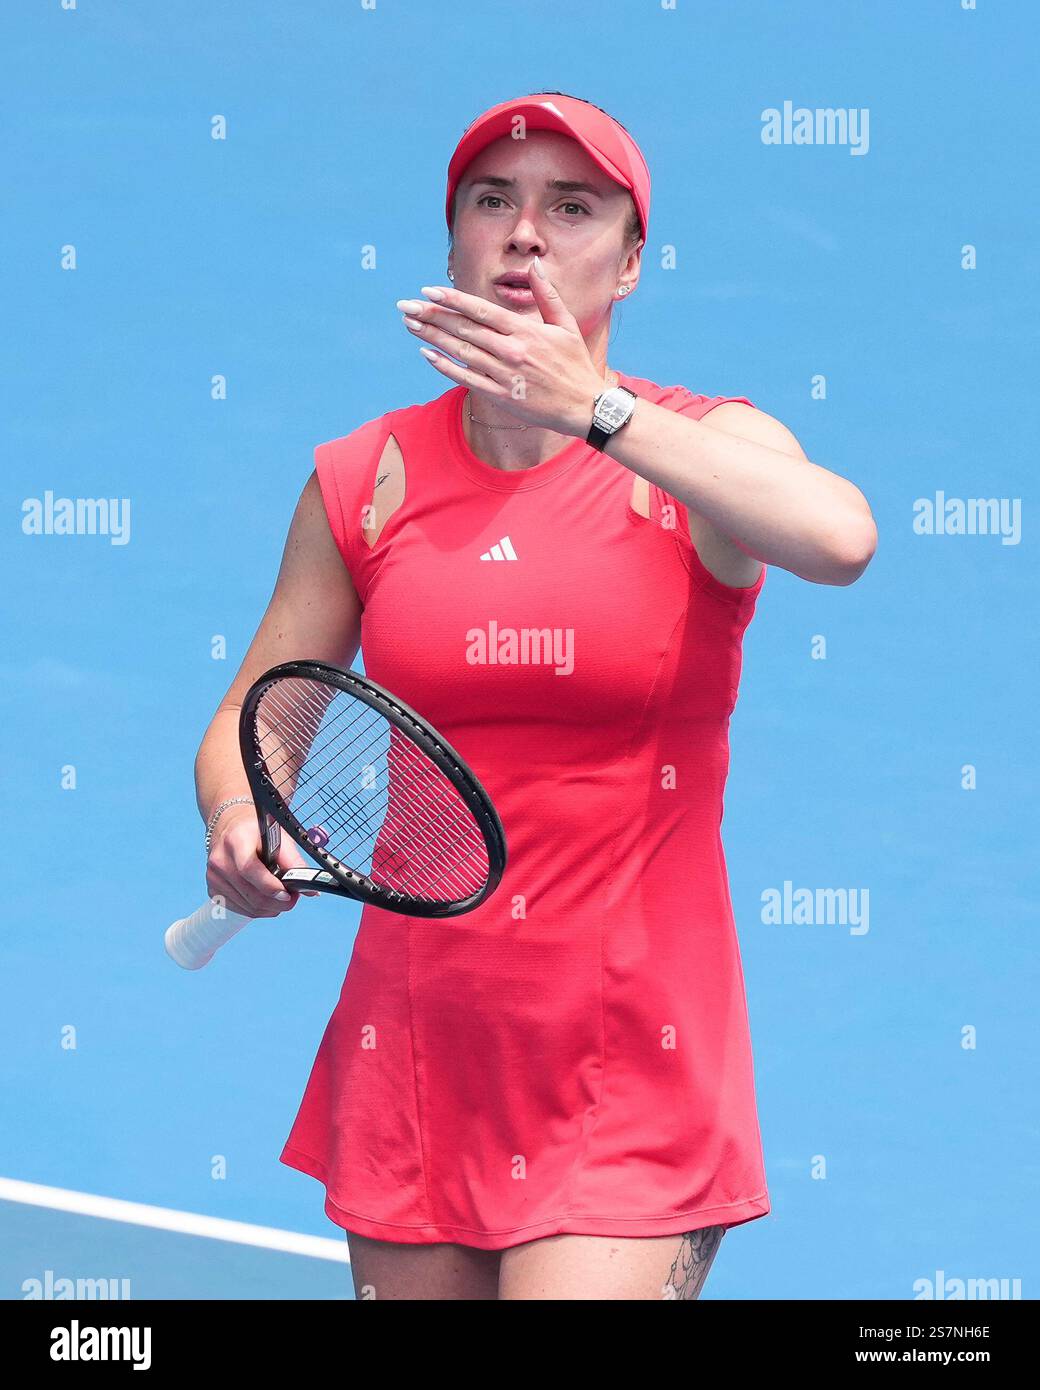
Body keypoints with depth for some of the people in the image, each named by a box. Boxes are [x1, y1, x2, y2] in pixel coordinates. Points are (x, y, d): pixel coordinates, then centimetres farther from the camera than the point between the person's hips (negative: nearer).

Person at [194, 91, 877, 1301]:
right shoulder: (364, 479, 4)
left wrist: (590, 406, -24)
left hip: (635, 1066, -3)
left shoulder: (705, 451, -4)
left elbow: (839, 538, -27)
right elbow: (247, 720, 9)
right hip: (412, 1046, 3)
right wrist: (238, 828, -13)